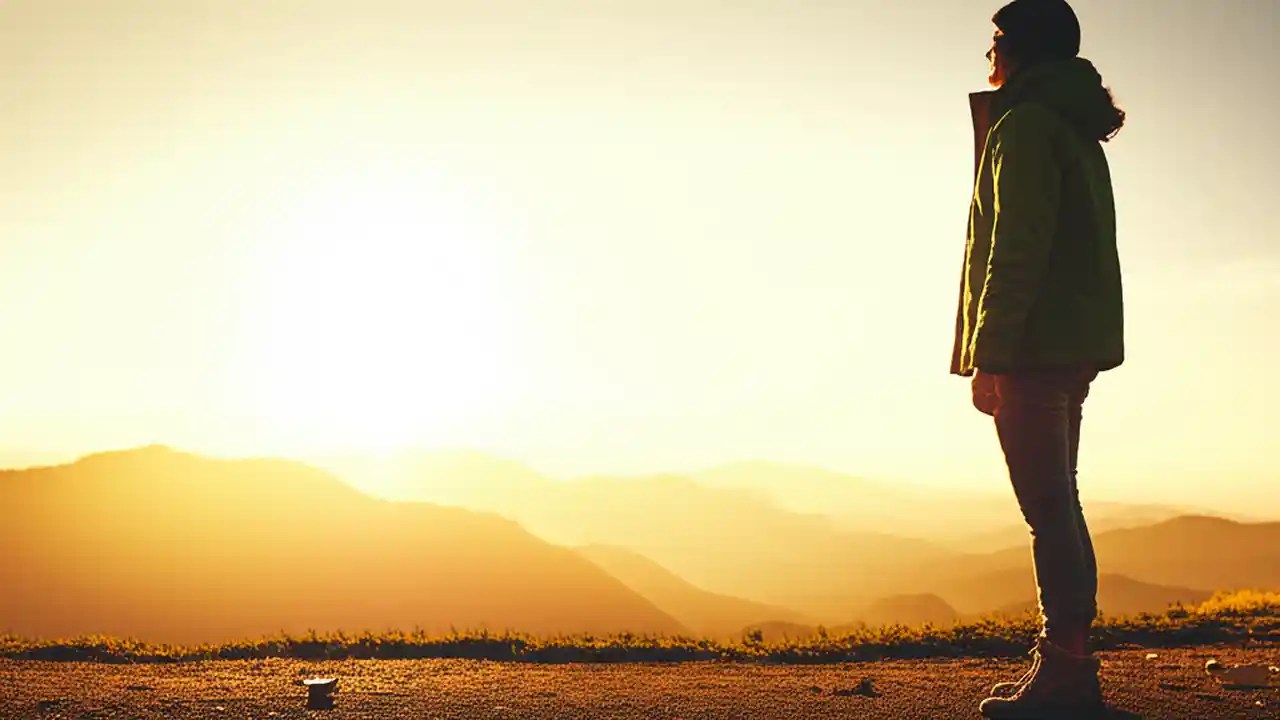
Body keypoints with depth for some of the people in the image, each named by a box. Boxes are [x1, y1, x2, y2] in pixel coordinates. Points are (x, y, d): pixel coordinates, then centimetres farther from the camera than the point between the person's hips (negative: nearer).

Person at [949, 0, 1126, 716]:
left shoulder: (1024, 124, -8)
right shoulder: (1080, 133, 22)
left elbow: (1016, 248, -17)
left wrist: (989, 354, -18)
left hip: (1035, 345, -10)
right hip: (1078, 345, 10)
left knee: (1050, 509, -10)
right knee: (1059, 506, 12)